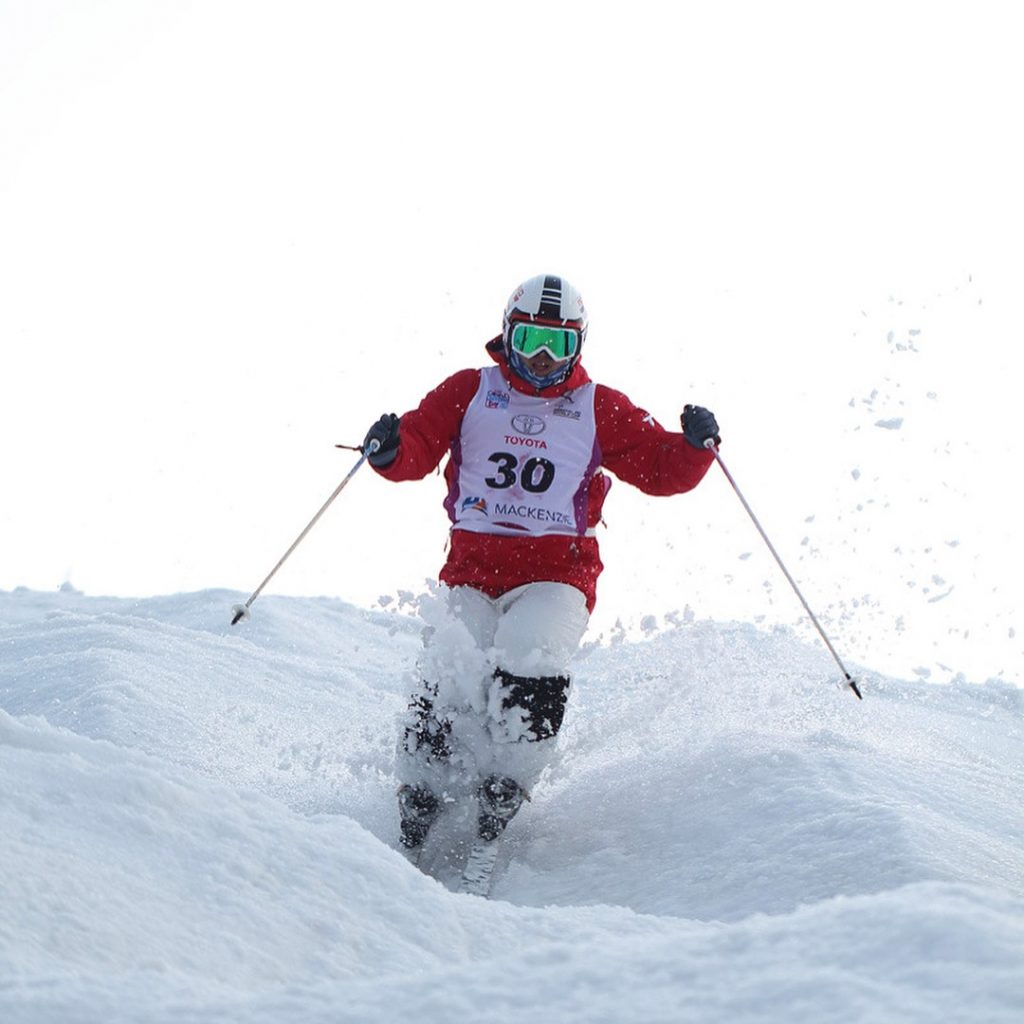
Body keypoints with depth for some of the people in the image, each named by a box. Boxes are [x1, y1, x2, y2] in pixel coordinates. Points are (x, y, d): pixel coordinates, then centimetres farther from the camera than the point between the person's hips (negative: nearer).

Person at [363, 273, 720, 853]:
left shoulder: (600, 409, 12)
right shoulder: (469, 392, 11)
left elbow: (661, 471, 9)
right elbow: (419, 445, 4)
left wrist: (695, 446, -11)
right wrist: (391, 448, -19)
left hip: (557, 571, 0)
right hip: (473, 567, 1)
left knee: (531, 665, -28)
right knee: (449, 686, -17)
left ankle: (505, 792, -14)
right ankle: (419, 802, 1)